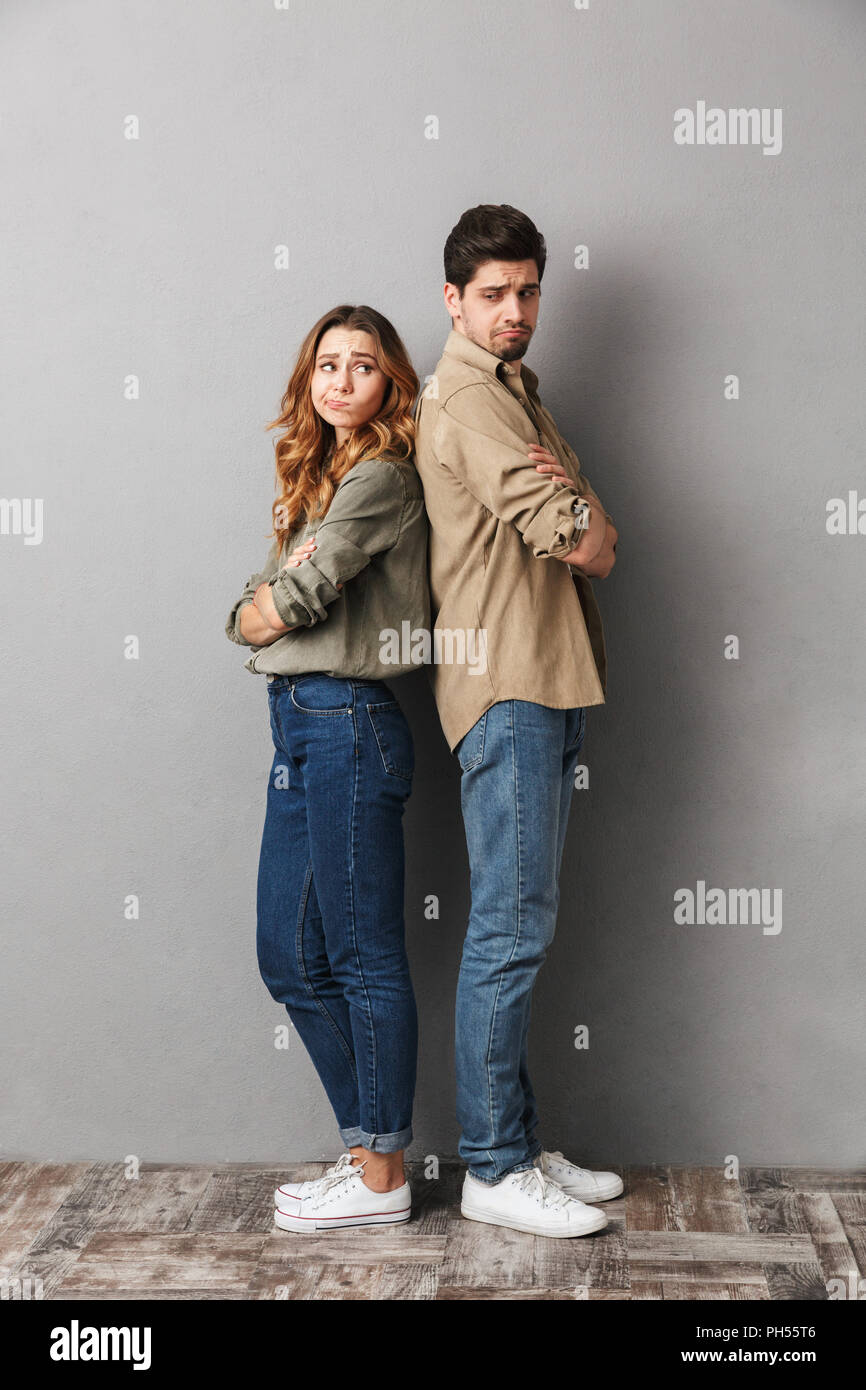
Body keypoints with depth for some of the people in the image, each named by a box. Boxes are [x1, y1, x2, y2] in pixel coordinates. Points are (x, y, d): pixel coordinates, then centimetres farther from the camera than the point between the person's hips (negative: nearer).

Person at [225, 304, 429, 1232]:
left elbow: (296, 600, -15)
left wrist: (268, 605, 6)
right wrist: (269, 600, -10)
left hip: (347, 724, -10)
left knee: (363, 958, -2)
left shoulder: (381, 476, -8)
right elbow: (249, 608, 11)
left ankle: (382, 1179, 10)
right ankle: (367, 1148, 24)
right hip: (298, 726, 10)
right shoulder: (316, 478, 20)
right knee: (289, 955, 13)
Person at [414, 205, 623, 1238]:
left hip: (548, 686, 10)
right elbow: (583, 547, -16)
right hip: (509, 687, -10)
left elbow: (599, 537, 16)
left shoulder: (514, 393, 24)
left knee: (519, 929, 11)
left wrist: (577, 506, -6)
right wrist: (587, 523, 7)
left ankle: (519, 1146, 19)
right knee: (512, 929, -7)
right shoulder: (469, 395, -9)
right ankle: (494, 1171, 1)